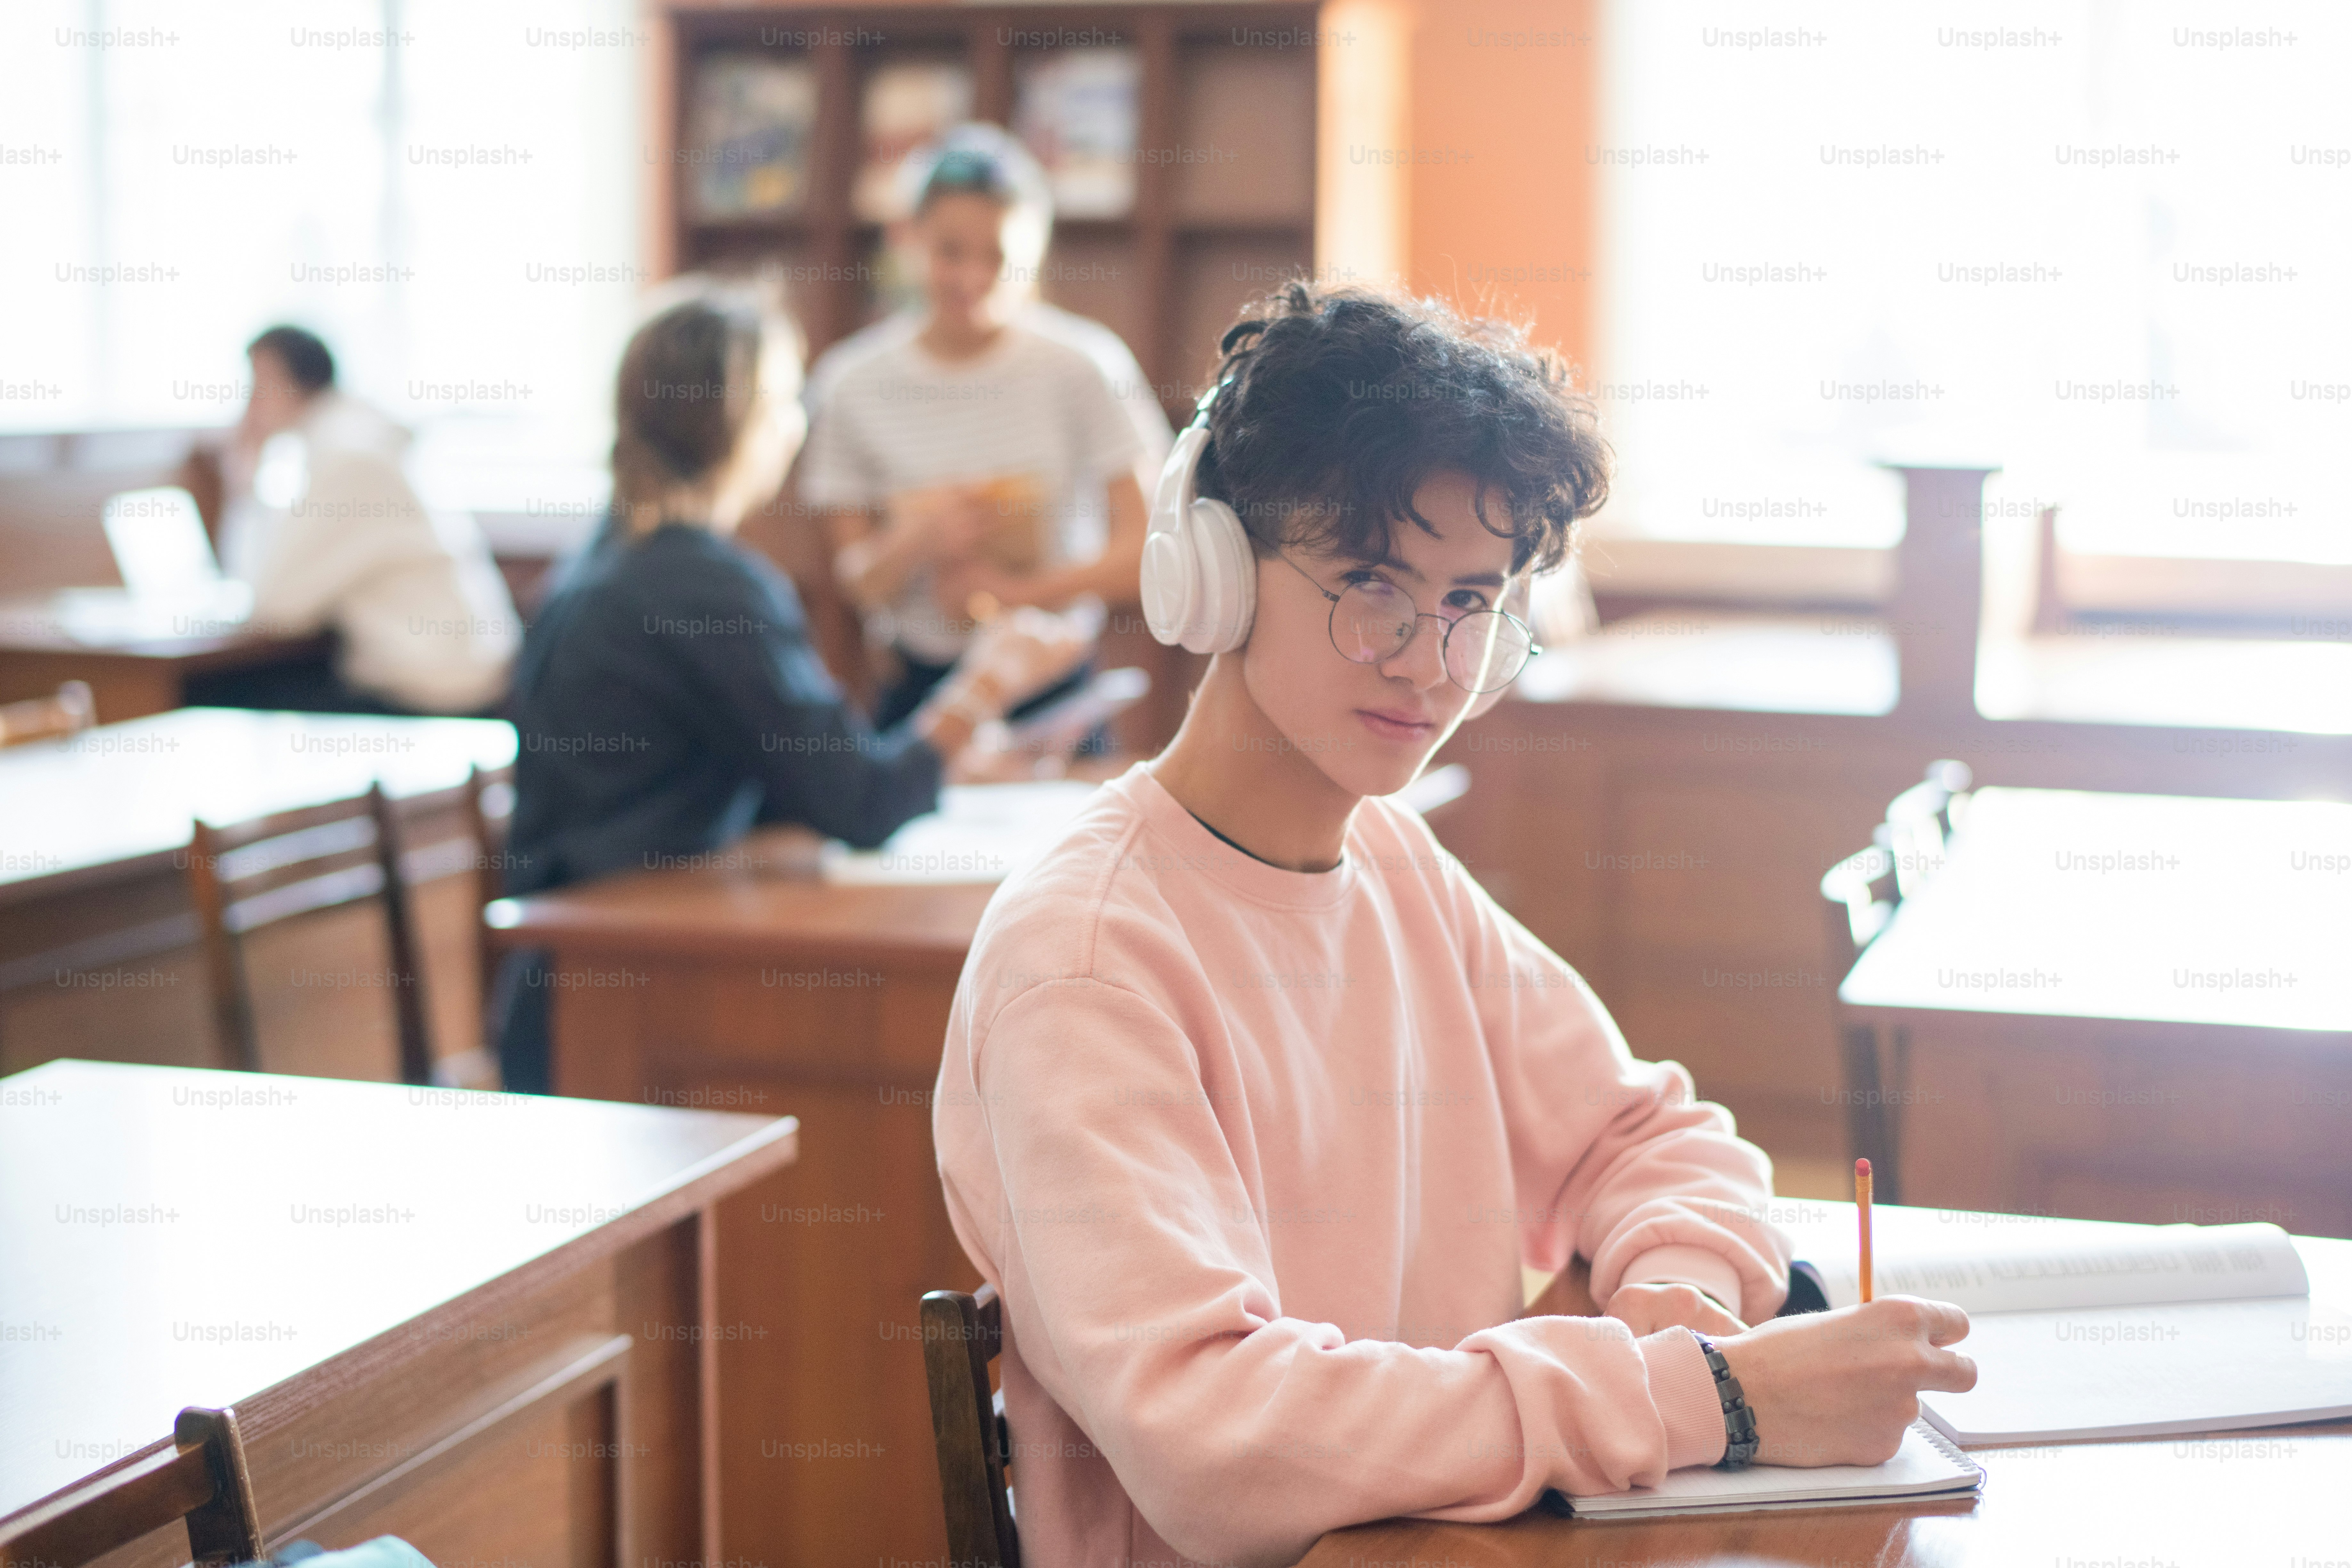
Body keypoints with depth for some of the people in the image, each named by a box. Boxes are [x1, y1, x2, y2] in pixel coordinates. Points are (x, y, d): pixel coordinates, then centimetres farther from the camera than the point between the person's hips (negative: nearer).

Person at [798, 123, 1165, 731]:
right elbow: (860, 583, 2)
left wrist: (1014, 591, -16)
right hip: (918, 688, 1)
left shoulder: (1086, 365, -5)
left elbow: (1143, 551, -7)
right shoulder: (853, 381, 0)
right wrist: (919, 542, -18)